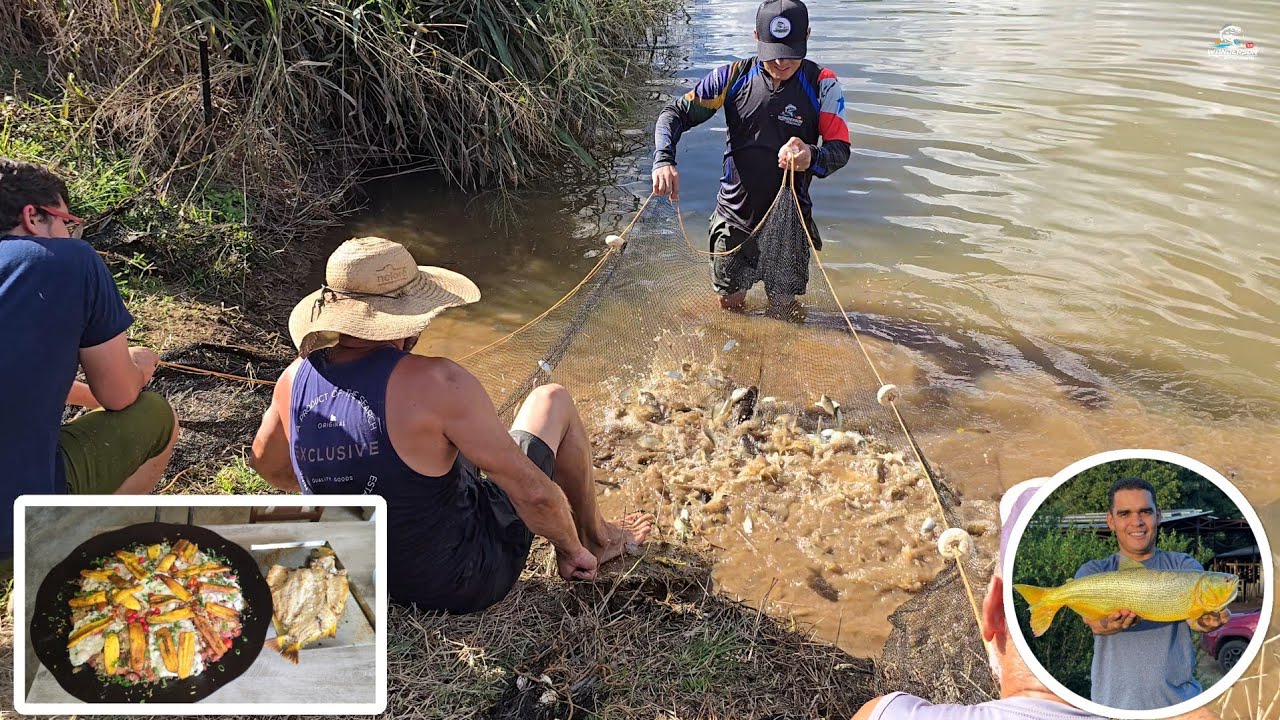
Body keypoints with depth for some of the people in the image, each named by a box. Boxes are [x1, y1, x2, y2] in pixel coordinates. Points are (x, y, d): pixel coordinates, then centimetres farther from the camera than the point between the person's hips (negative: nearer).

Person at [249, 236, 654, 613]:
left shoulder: (296, 378, -10)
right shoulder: (434, 384, -30)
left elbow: (267, 464, 12)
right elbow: (533, 492, -26)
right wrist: (572, 551, -6)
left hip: (378, 581, 6)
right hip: (470, 583, -6)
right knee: (553, 401, 8)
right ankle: (595, 539, 30)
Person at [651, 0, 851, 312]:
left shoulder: (822, 85, -11)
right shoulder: (733, 77, -7)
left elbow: (840, 149, -17)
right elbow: (675, 114, -5)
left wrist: (812, 157, -42)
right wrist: (663, 161, -25)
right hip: (734, 216, 1)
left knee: (783, 306, 14)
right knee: (729, 304, 15)